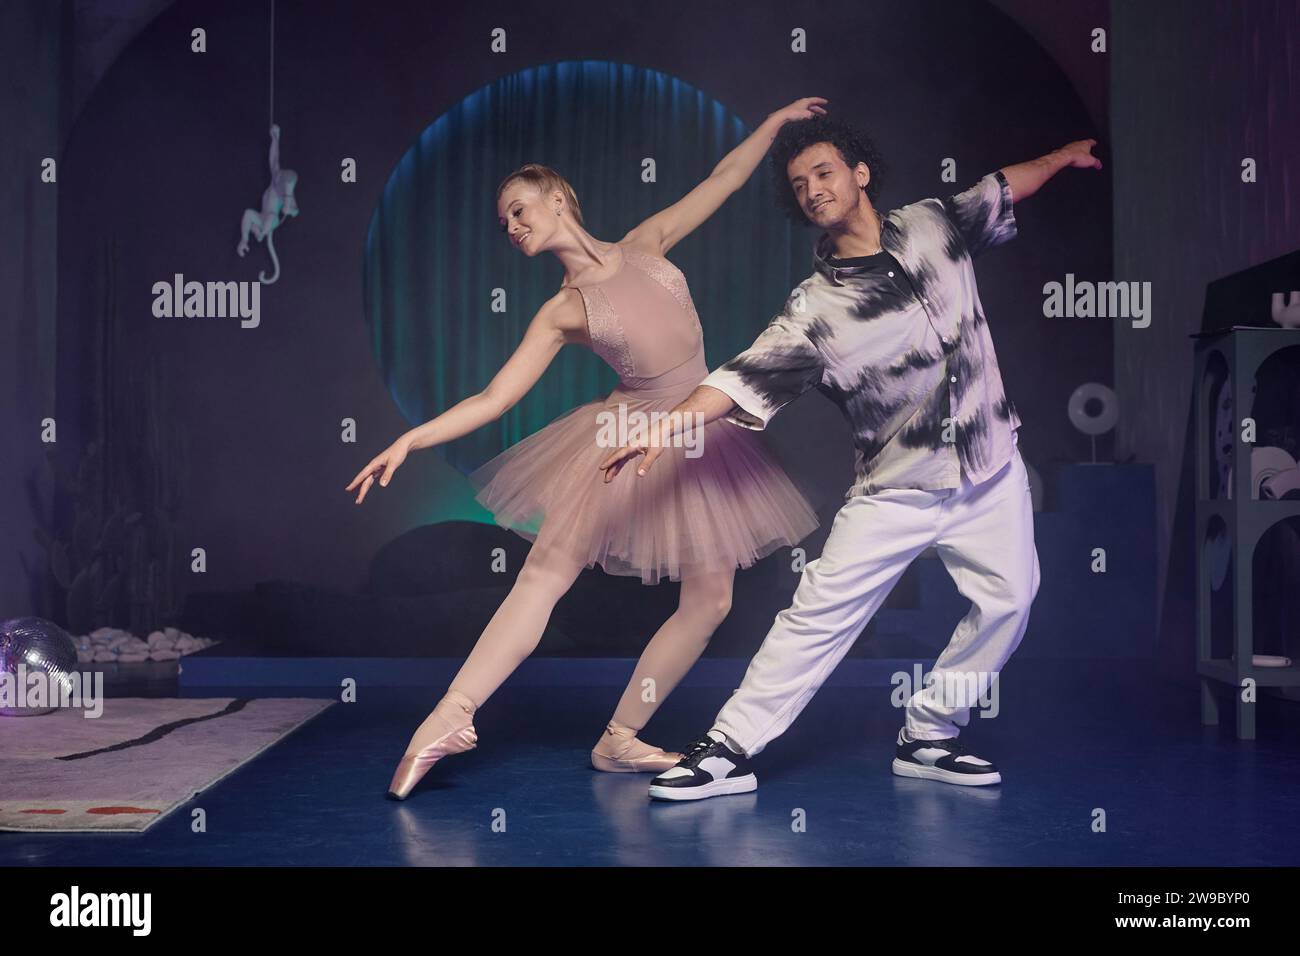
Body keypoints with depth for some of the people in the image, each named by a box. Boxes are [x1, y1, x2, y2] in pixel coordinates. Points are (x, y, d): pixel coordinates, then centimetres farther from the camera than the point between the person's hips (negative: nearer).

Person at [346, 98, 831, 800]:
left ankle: (619, 739, 9)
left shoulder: (645, 245, 4)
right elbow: (492, 400, -7)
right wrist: (410, 440, -17)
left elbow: (723, 179, 12)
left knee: (710, 600, 0)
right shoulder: (561, 313, -2)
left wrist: (776, 121, 12)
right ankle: (448, 720, -16)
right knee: (547, 570, -14)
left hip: (698, 440, 3)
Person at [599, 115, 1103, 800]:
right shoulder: (814, 309, -10)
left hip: (992, 473, 4)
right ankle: (729, 751, -3)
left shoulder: (932, 225, 2)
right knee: (820, 614, -9)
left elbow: (1001, 188, 21)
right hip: (894, 492, -3)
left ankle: (926, 738, 14)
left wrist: (1062, 156, 35)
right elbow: (742, 379, -18)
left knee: (1008, 600, -3)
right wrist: (670, 420, -33)